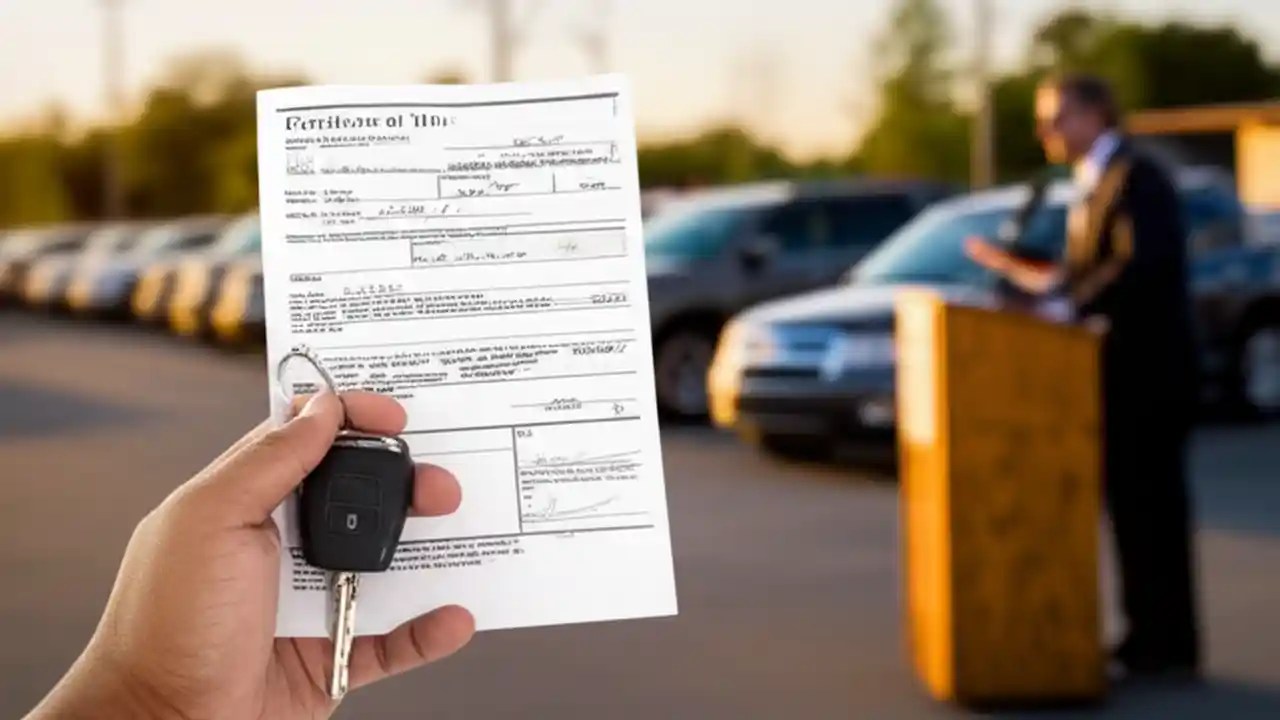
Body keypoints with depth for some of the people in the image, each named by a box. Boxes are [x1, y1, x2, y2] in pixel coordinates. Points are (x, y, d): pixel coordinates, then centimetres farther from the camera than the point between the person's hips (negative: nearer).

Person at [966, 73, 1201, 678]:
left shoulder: (1135, 179, -13)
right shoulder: (1096, 184, 17)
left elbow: (1142, 266, -26)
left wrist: (1069, 300, -27)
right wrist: (1014, 268, 10)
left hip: (1147, 371, -9)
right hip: (1120, 372, 9)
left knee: (1151, 504, -4)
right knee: (1131, 505, 12)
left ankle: (1168, 644, 3)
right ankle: (1149, 636, 20)